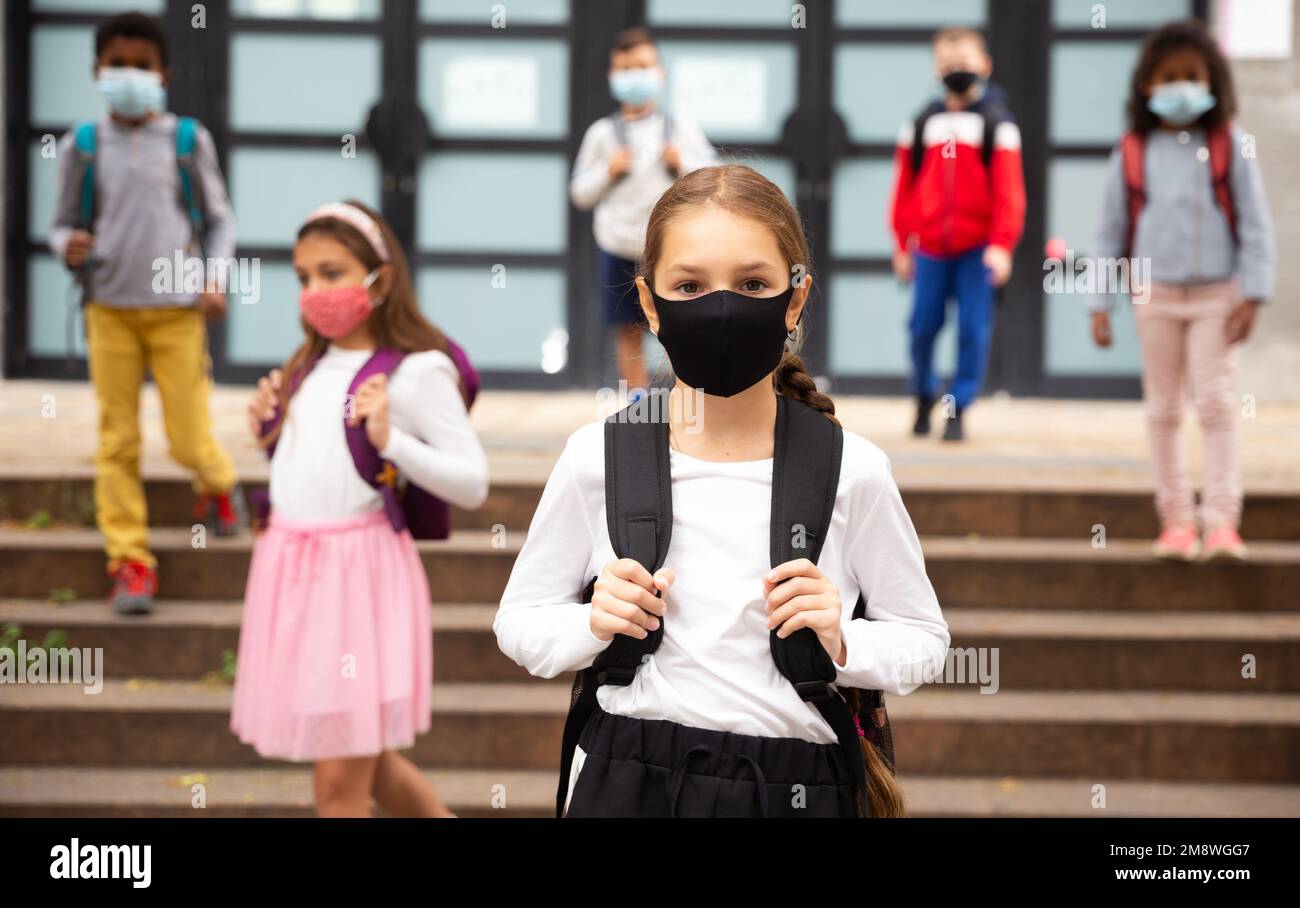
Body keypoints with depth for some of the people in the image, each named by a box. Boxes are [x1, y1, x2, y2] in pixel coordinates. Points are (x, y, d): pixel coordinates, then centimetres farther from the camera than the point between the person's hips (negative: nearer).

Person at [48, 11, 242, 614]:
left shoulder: (188, 141, 2)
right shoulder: (82, 146, 3)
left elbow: (219, 220, 9)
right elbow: (64, 225, 10)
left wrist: (215, 279, -6)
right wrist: (68, 247, -13)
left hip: (177, 310, -1)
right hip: (109, 309, 1)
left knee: (189, 440, -2)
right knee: (117, 440, 0)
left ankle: (218, 485, 33)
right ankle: (130, 561, 7)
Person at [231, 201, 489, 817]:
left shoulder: (417, 371, -9)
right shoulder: (310, 368, 11)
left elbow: (472, 484, -12)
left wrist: (390, 439, -23)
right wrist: (266, 428, 5)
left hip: (362, 570, -7)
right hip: (289, 565, 7)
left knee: (340, 779, -5)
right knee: (367, 763, 18)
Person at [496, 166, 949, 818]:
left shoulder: (851, 472, -6)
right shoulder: (598, 458, -6)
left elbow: (923, 639, 5)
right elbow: (519, 619, 6)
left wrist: (841, 645, -14)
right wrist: (593, 625, -14)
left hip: (793, 788, 0)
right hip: (627, 781, 0)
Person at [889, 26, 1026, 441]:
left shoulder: (996, 123, 0)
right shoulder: (921, 125, 9)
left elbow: (1009, 189, -6)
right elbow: (905, 187, 10)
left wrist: (1001, 245, -14)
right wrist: (902, 246, 8)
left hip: (978, 250, -2)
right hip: (930, 248, 3)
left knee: (974, 330, -4)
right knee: (923, 327, 5)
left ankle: (958, 409, 5)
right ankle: (924, 397, 27)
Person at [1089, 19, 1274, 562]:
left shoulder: (1229, 146, -2)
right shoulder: (1132, 153, 1)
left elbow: (1255, 224, 0)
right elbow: (1111, 231, 7)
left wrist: (1251, 294, -7)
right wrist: (1100, 304, 4)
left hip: (1216, 295, -2)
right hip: (1156, 295, 2)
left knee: (1217, 404, -7)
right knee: (1163, 410, 6)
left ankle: (1222, 521, -8)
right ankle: (1176, 521, 13)